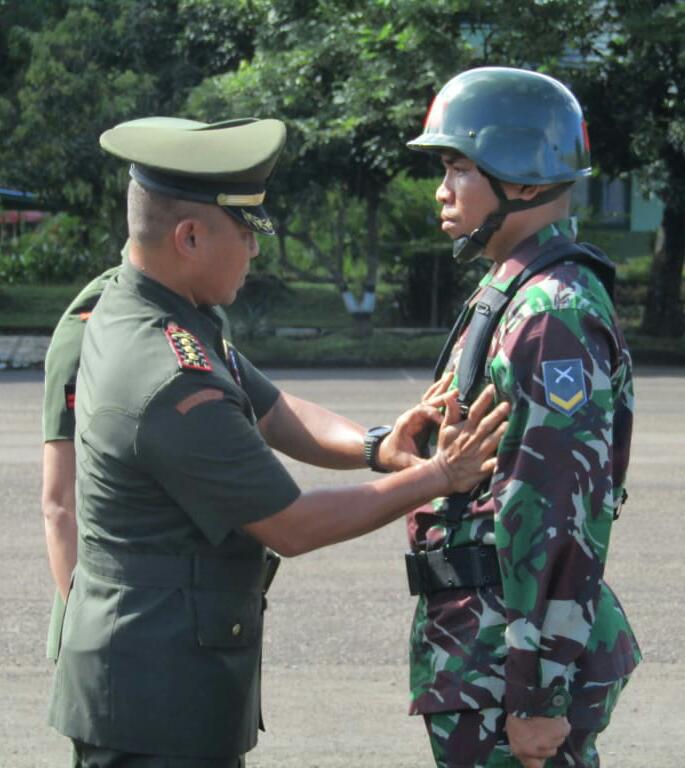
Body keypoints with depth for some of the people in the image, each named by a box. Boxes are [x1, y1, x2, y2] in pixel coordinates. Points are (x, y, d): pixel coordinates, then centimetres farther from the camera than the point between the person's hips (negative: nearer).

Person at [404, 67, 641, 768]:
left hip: (505, 665, -10)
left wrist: (540, 695, -23)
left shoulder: (551, 315, -18)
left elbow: (559, 523, -23)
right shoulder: (510, 296, 14)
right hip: (482, 645, 10)